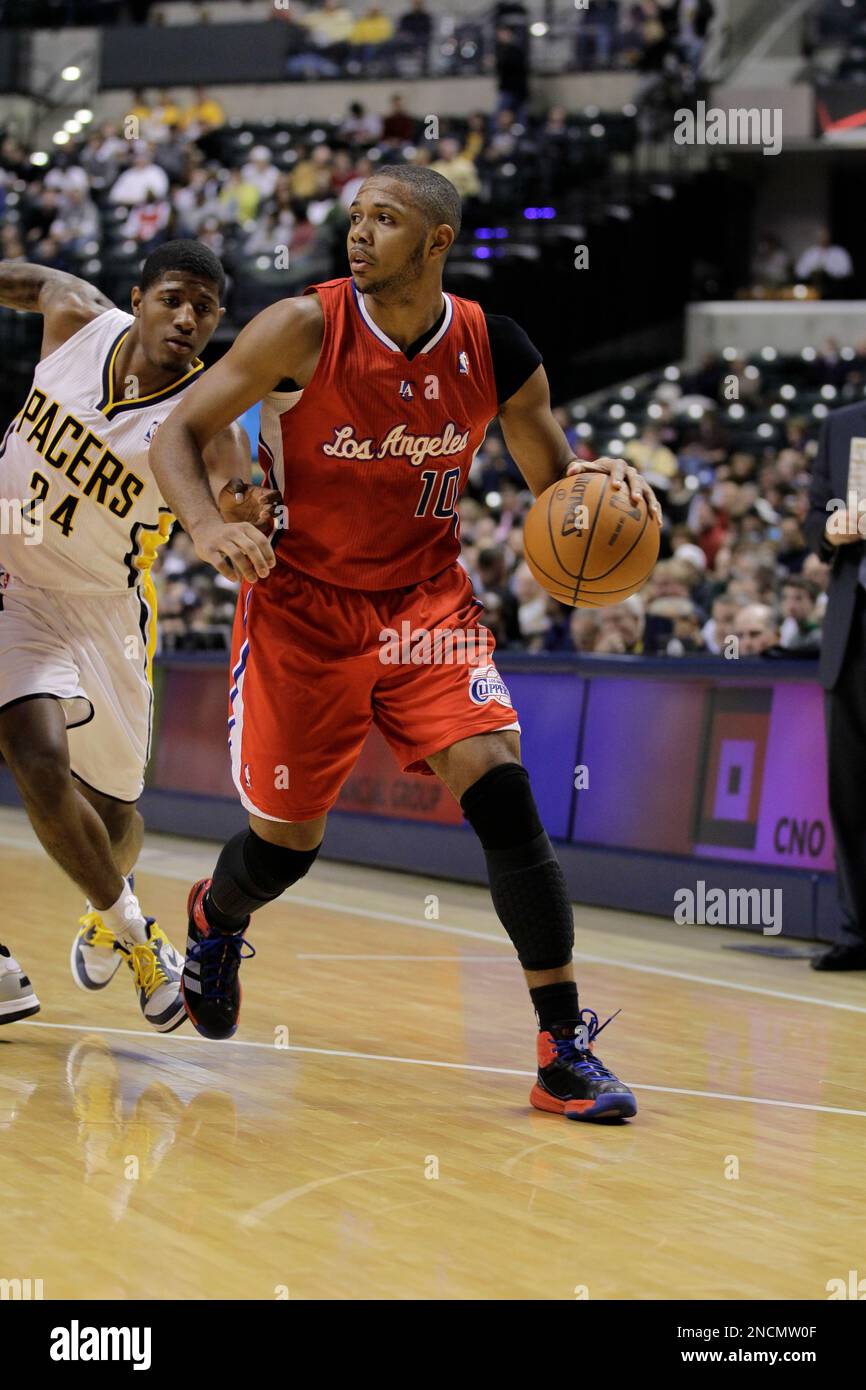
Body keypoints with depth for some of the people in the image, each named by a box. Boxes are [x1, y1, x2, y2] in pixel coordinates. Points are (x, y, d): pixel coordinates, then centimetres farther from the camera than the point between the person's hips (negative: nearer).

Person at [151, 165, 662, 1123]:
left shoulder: (496, 352, -8)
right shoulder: (305, 330, -16)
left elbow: (552, 484, 5)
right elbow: (179, 434, -9)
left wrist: (599, 483, -19)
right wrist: (205, 523, -30)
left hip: (426, 600, 1)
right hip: (302, 602, -1)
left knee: (498, 784, -19)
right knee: (286, 841, 5)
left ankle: (564, 1049, -14)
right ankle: (214, 920, 45)